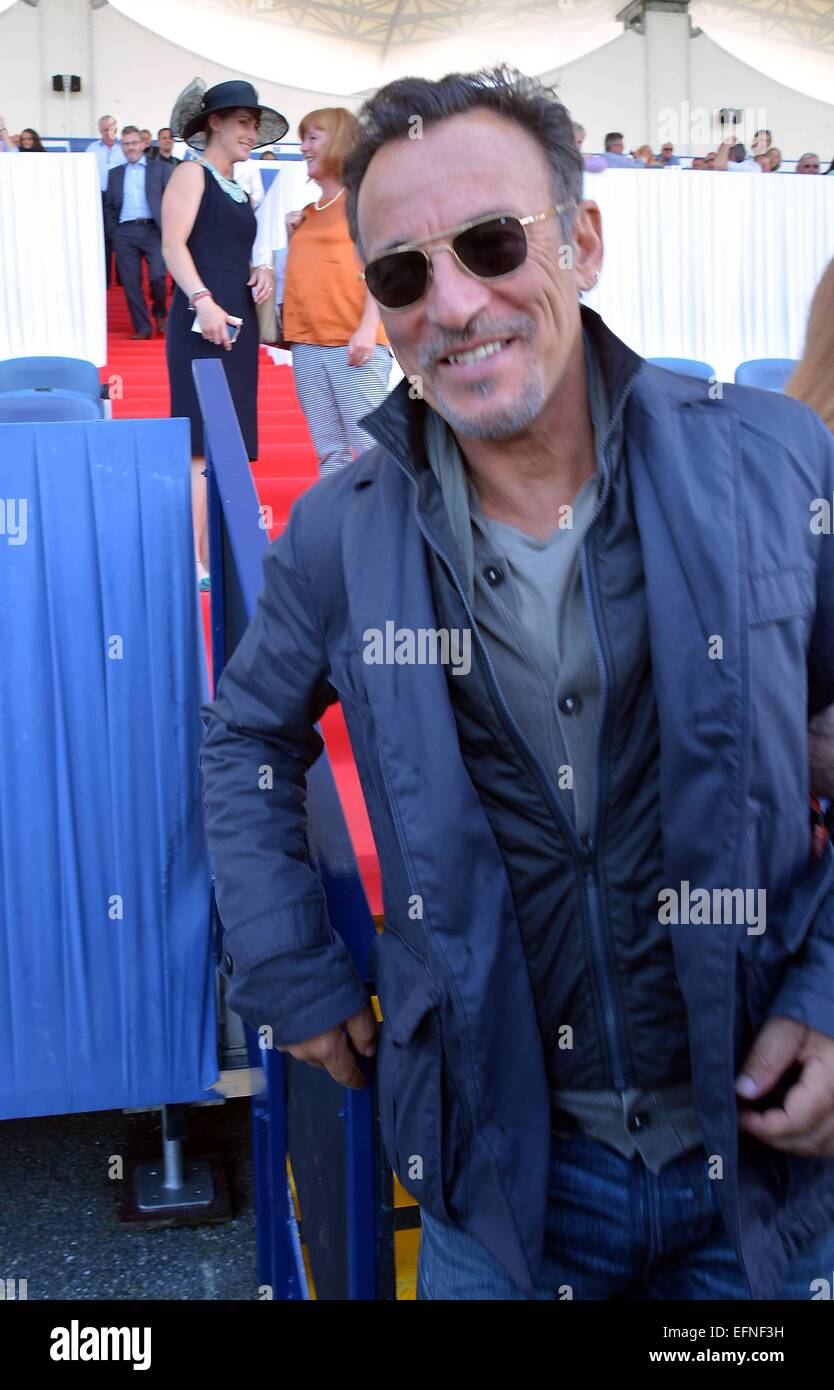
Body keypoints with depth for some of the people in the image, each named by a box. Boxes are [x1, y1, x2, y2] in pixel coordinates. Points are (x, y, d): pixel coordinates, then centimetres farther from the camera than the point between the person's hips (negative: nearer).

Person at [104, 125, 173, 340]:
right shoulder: (115, 173, 17)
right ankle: (142, 327, 7)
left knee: (157, 277, -15)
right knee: (131, 282, -1)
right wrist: (112, 231, 7)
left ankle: (160, 313, 13)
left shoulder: (160, 169, 7)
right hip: (124, 233, 3)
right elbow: (109, 205, 19)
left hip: (152, 230, -3)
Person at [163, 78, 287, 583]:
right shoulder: (193, 174, 0)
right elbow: (173, 245, -11)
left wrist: (262, 273, 8)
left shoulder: (240, 192, 24)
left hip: (238, 323, 9)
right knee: (202, 442, -12)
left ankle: (215, 555, 11)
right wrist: (202, 300, -23)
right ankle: (192, 560, -12)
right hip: (202, 319, -9)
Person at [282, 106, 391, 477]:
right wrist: (292, 237, 9)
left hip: (354, 341, -6)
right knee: (330, 451, 5)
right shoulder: (307, 212, 21)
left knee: (370, 445, -11)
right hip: (307, 342, 7)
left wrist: (368, 327, -18)